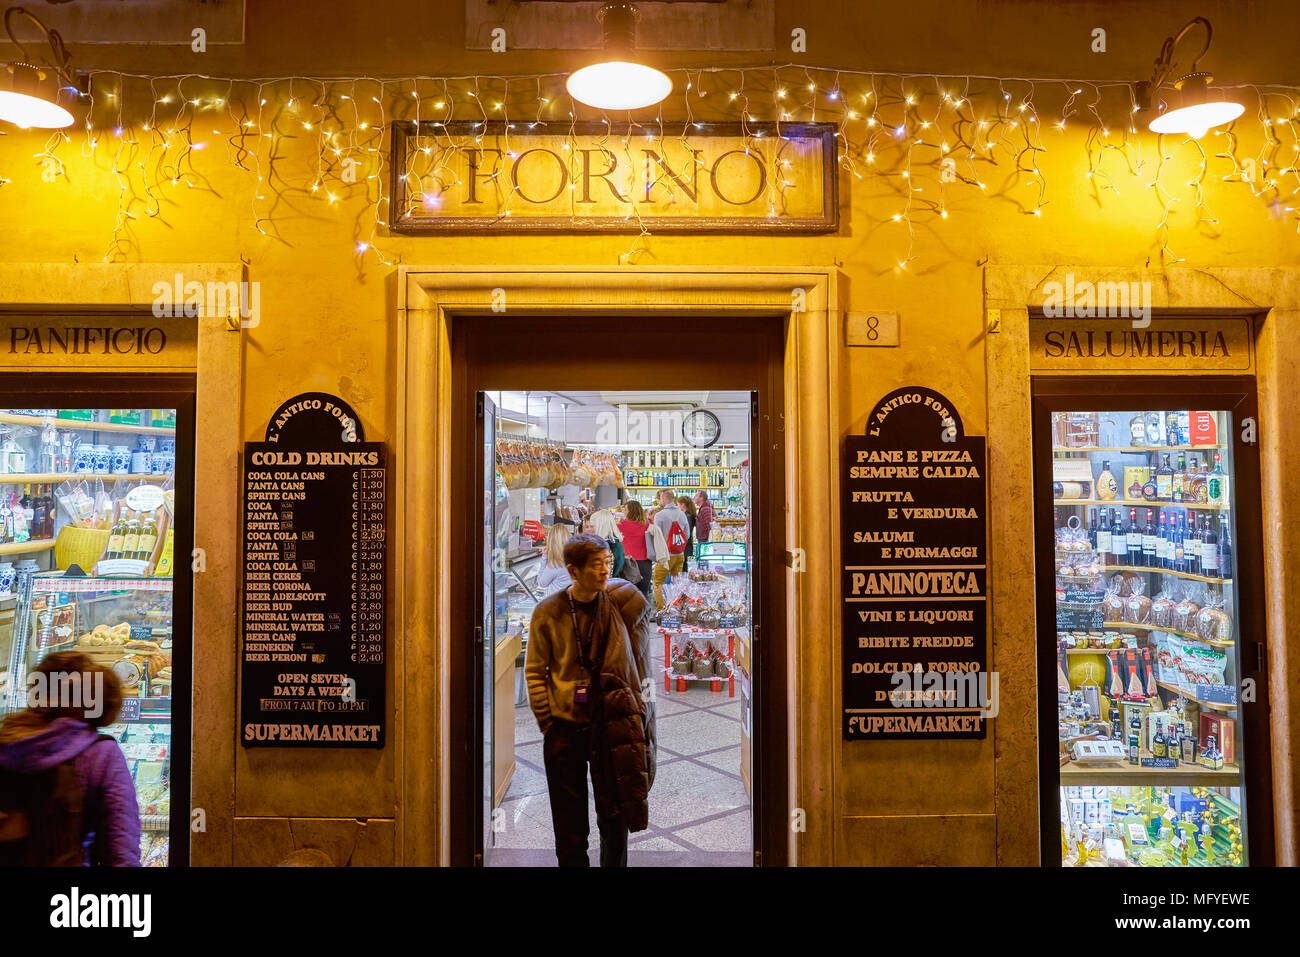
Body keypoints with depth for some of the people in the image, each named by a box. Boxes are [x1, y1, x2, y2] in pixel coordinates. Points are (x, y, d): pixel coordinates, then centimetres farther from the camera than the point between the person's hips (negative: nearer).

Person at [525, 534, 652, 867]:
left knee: (615, 816, 9)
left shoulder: (622, 599, -5)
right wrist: (547, 722, -3)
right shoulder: (548, 611, -5)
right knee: (569, 824, 9)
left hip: (612, 724, 0)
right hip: (565, 728, 0)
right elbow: (535, 671, 1)